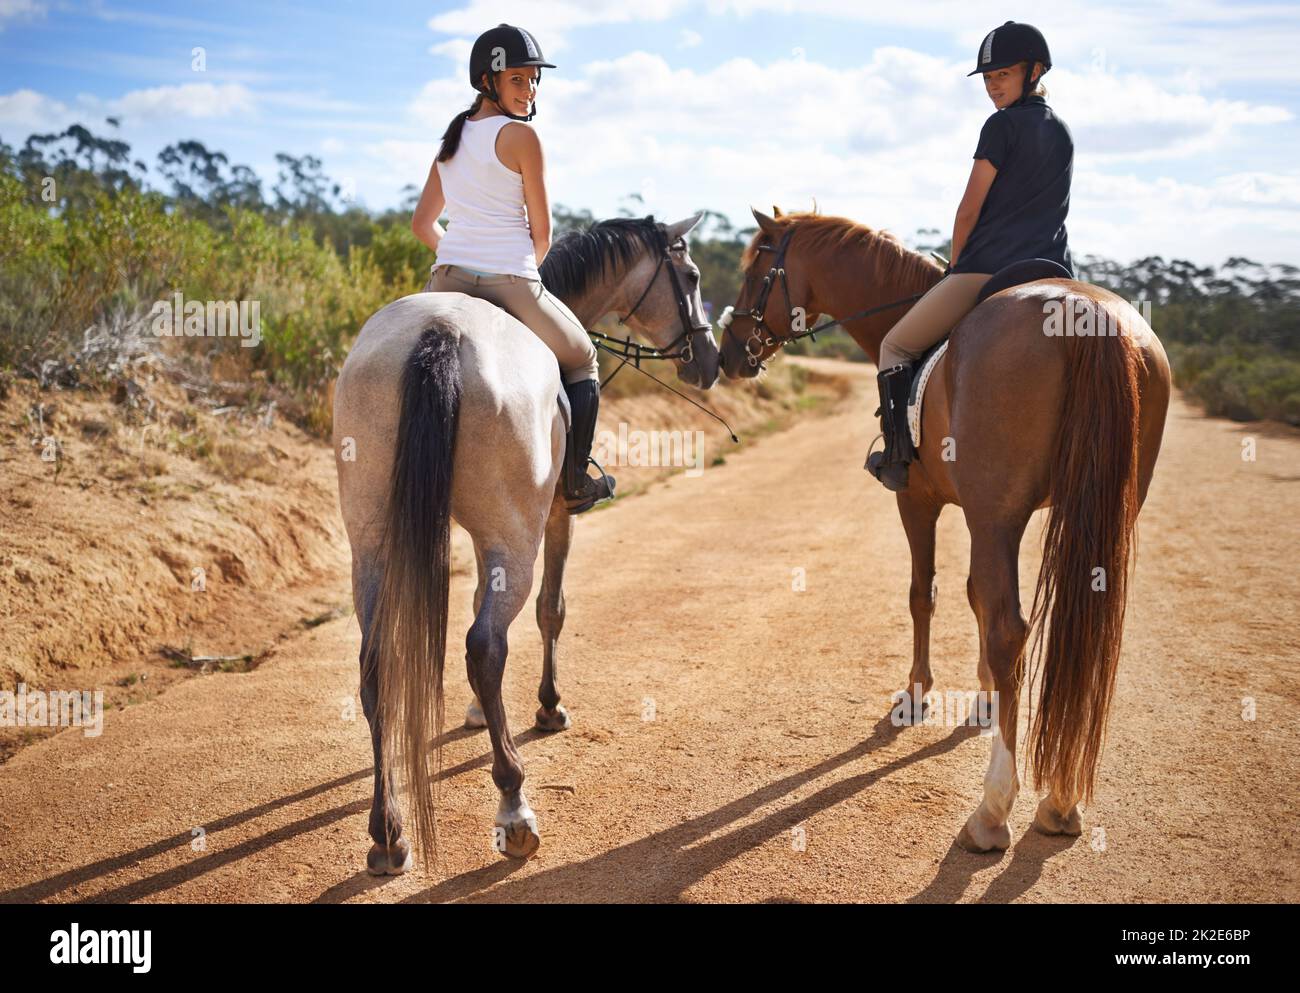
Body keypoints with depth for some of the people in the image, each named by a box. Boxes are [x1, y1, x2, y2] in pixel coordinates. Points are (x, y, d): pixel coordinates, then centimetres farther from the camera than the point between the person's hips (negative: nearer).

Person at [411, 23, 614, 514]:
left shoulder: (452, 140, 14)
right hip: (511, 283, -5)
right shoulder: (520, 136, -7)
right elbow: (541, 232, -3)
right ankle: (575, 483, 19)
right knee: (582, 361, 19)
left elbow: (422, 225, 19)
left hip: (447, 283, 6)